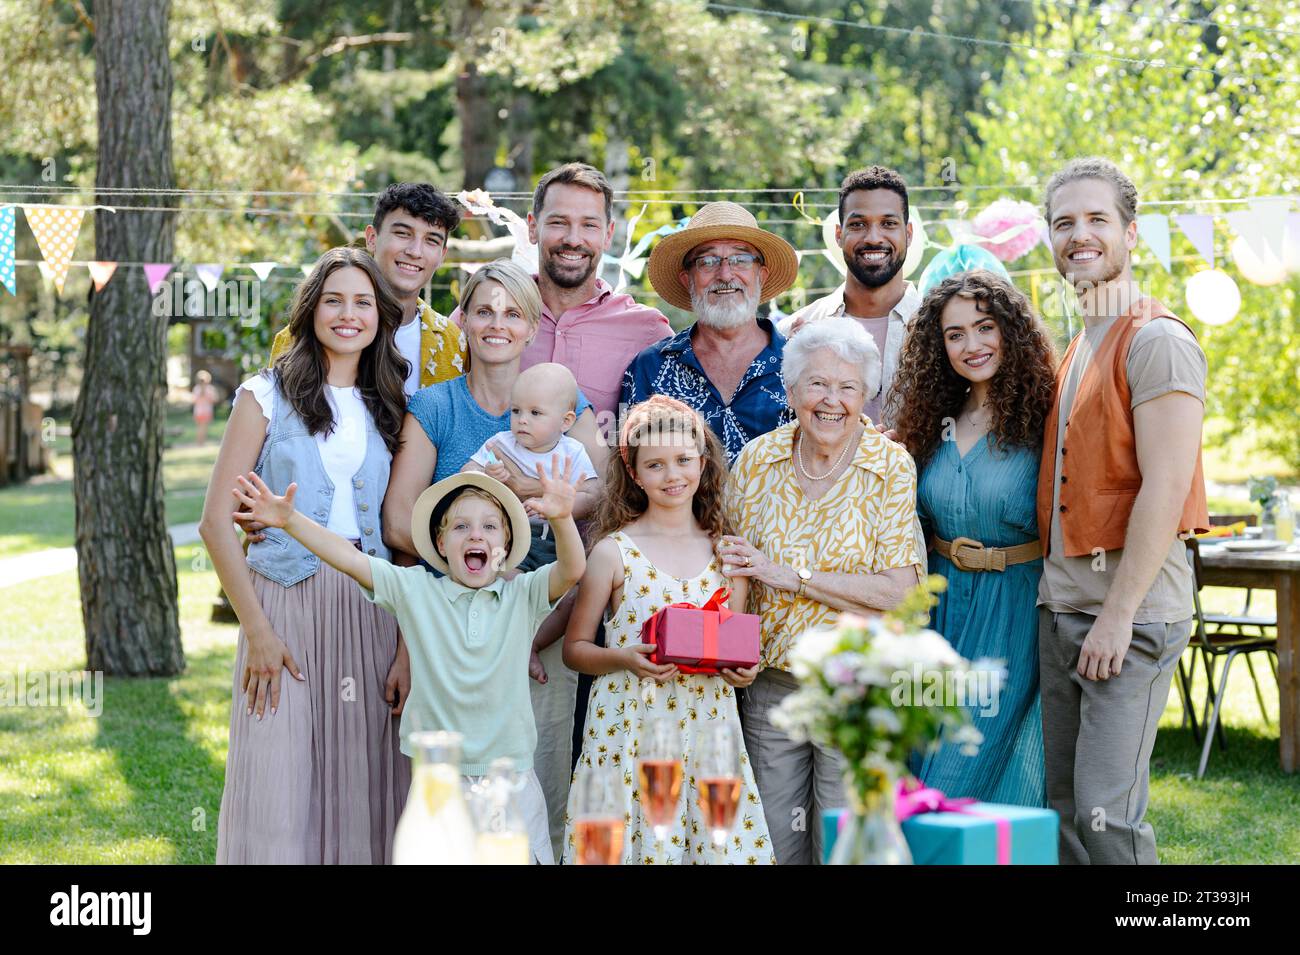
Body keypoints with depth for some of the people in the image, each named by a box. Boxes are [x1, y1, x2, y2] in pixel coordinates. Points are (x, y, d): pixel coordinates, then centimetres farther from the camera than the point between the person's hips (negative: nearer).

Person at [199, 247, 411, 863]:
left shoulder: (388, 409, 13)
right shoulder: (267, 396, 1)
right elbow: (216, 521, -4)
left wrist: (407, 641, 1)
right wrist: (257, 629, -11)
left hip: (372, 605, 3)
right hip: (286, 602, -3)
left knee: (364, 784, 4)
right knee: (279, 785, -5)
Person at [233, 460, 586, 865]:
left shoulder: (523, 595, 2)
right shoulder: (415, 589, 3)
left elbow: (571, 570, -14)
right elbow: (349, 559, -4)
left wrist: (563, 518, -33)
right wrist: (289, 520, -15)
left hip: (512, 776, 0)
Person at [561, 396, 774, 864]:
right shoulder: (614, 552, -2)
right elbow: (574, 648, 2)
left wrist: (743, 669, -3)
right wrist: (624, 659, -16)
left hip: (706, 724, 3)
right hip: (631, 727, -2)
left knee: (714, 842, -1)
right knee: (629, 841, -3)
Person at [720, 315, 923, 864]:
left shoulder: (891, 466, -8)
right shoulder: (757, 460, 0)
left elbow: (898, 592, -14)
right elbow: (732, 562, 14)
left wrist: (791, 576, -17)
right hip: (770, 681, 3)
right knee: (773, 844, 8)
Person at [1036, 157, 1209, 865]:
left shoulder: (1157, 341, -10)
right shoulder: (1076, 350, 18)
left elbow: (1165, 489, -17)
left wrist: (1118, 615, -19)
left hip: (1130, 615, -9)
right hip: (1059, 607, 9)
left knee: (1106, 820, -11)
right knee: (1066, 810, 10)